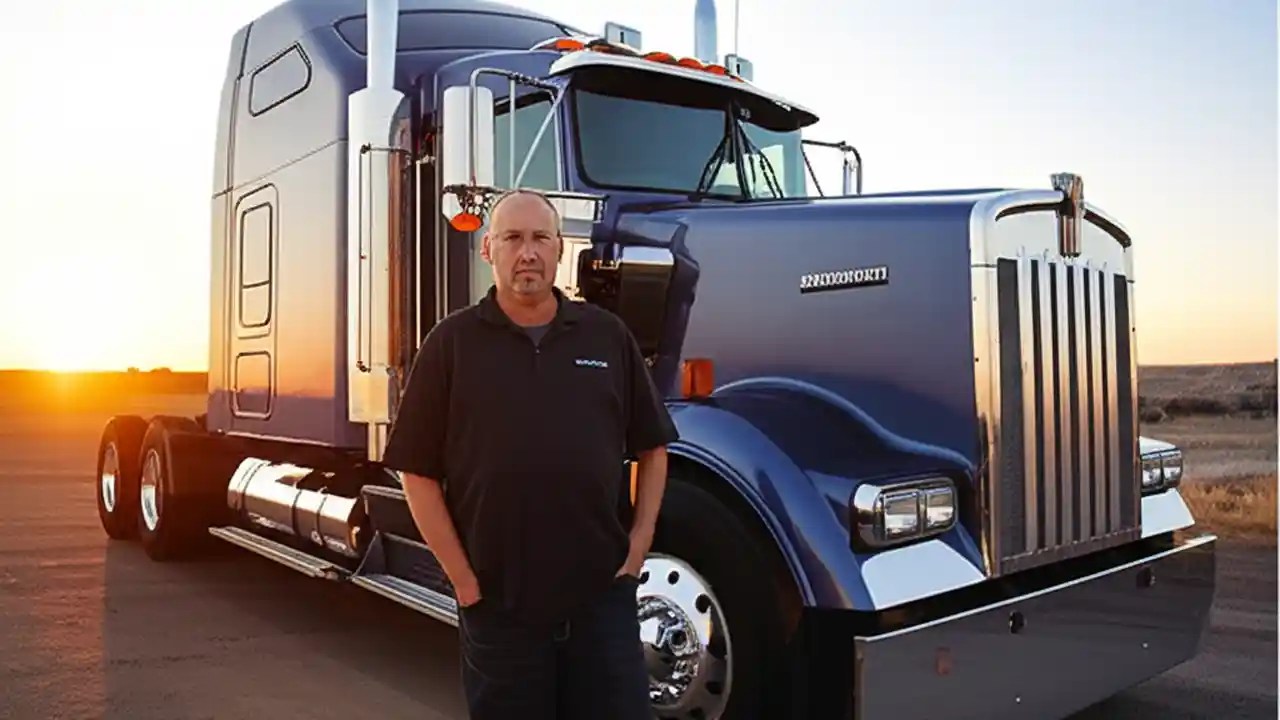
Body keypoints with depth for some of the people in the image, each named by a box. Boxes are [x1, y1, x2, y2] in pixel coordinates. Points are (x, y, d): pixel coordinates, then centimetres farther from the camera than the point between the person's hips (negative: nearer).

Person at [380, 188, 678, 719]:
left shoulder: (607, 334, 4)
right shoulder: (452, 342, -3)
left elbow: (652, 449, 10)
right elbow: (418, 472, -3)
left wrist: (638, 545, 2)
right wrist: (463, 579, -6)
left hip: (603, 593, 2)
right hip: (500, 603, -1)